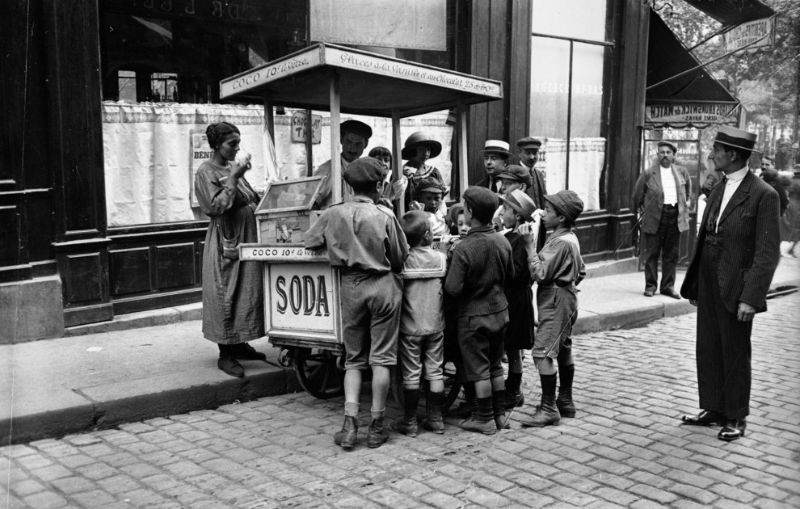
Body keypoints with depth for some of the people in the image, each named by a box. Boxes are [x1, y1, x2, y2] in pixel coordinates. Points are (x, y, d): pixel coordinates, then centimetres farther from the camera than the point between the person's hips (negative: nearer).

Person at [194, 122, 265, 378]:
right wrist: (233, 178, -21)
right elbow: (217, 206, -21)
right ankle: (225, 354, 3)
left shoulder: (232, 168, 13)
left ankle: (240, 345, 24)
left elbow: (251, 199, 21)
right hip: (226, 240, -8)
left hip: (246, 237, 8)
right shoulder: (206, 171, -10)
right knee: (226, 294, -4)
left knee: (247, 291, 12)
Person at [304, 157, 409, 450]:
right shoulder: (385, 217, -9)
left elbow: (309, 241, 12)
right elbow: (400, 259, -2)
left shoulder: (332, 214, -2)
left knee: (353, 359, 12)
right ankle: (376, 426, 11)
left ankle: (350, 423, 2)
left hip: (350, 287, 2)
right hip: (383, 286, -2)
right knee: (381, 358, 6)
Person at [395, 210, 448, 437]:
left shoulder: (403, 260, -12)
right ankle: (436, 419, 18)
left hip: (410, 327, -2)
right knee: (435, 372, 12)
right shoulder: (441, 258, -5)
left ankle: (410, 422, 12)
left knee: (411, 374, 6)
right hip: (436, 325, 2)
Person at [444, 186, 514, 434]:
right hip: (499, 310, 6)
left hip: (473, 315, -6)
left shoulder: (463, 249, -24)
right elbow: (511, 274, 8)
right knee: (495, 365, 19)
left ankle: (485, 419, 15)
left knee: (478, 368, 7)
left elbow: (453, 289, -22)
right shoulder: (503, 242, -6)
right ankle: (500, 413, 26)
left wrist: (449, 268, -4)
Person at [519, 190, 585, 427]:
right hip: (566, 297, 11)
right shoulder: (570, 238, 10)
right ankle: (565, 401, 28)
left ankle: (549, 409, -8)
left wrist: (529, 244, -23)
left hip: (556, 300, -11)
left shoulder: (561, 242, -21)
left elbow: (539, 273, -24)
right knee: (563, 349, 17)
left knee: (543, 352, -10)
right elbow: (581, 271, 19)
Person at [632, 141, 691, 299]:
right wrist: (643, 210, 10)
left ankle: (668, 286, 16)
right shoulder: (648, 173, -2)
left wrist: (686, 201, 22)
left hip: (675, 216, 3)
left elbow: (688, 187, 29)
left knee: (671, 254, 7)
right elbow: (637, 195, 7)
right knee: (652, 253, 1)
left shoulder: (682, 172, 9)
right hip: (655, 217, -3)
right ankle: (650, 286, 10)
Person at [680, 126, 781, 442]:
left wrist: (751, 298, -19)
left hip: (735, 289, -7)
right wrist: (693, 285, 11)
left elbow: (768, 253, -15)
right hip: (708, 285, 7)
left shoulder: (763, 195, -12)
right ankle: (713, 409, 27)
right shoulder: (718, 190, 11)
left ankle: (736, 418, 20)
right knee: (708, 350, 13)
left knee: (735, 355, 5)